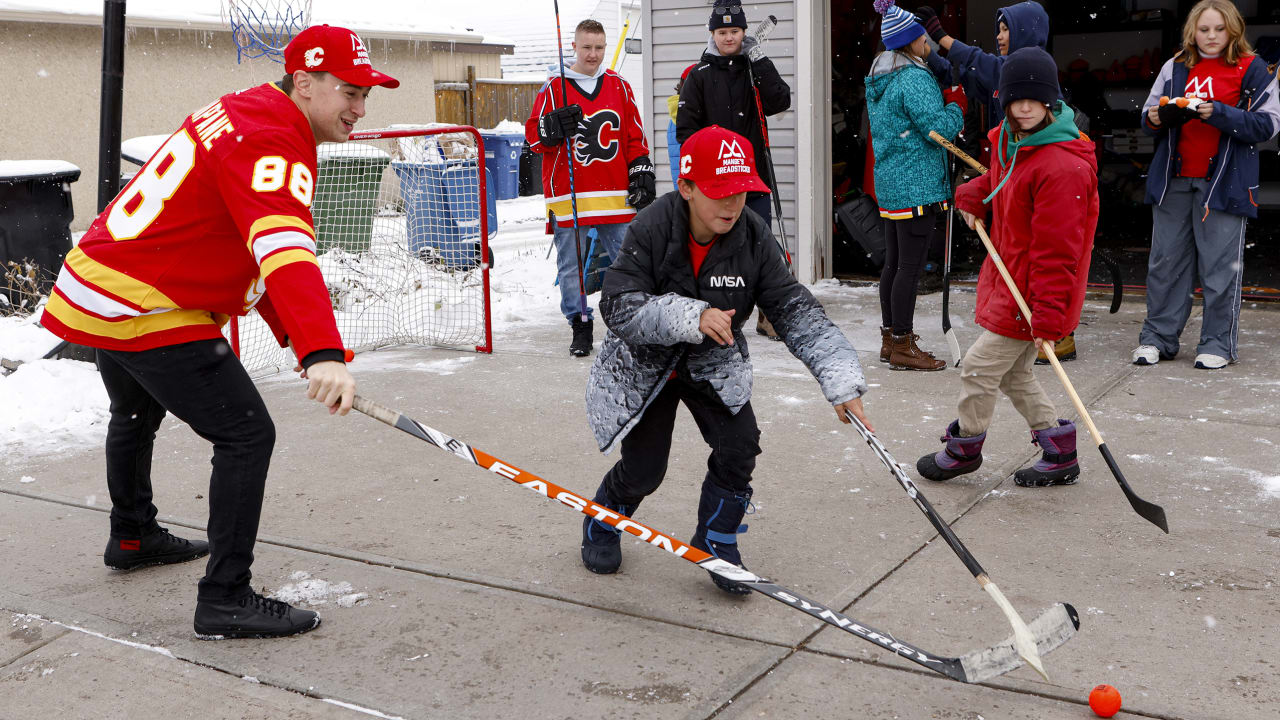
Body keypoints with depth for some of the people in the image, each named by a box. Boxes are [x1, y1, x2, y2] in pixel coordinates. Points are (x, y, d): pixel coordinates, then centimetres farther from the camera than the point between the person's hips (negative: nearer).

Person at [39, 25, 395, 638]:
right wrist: (322, 353, -50)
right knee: (247, 434, -8)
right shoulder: (270, 145, -19)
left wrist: (294, 336, 13)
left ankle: (132, 537, 54)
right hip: (153, 316, -11)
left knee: (138, 414, 31)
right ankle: (224, 600, -4)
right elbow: (284, 251, -38)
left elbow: (257, 250, 17)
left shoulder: (239, 113, 13)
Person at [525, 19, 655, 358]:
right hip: (568, 194, -2)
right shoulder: (553, 88, 1)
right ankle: (580, 326, 15)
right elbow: (533, 135, 0)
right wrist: (554, 127, -19)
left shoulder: (619, 86, 10)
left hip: (615, 196, 2)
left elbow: (635, 136, 12)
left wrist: (642, 173, 6)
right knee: (571, 263, 2)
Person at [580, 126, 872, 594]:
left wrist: (840, 380, -28)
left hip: (714, 363, 3)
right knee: (643, 470, -2)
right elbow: (619, 307, -31)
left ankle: (716, 541, 11)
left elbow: (794, 310, -19)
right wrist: (692, 317, -45)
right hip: (645, 363, -3)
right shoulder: (651, 231, -26)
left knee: (740, 445, -14)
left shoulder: (753, 238, -17)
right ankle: (602, 522, 33)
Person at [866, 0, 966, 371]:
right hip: (917, 186, -10)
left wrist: (942, 102, 12)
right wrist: (955, 105, 1)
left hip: (888, 185, 10)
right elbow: (939, 129, -18)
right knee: (910, 266, -5)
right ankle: (903, 348, 0)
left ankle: (890, 339, 22)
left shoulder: (878, 81, 15)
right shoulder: (914, 79, -16)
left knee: (893, 263, 14)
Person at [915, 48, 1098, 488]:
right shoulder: (1008, 140, 3)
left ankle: (964, 449, 23)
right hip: (1008, 277, 9)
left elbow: (1056, 252, -26)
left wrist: (1047, 315, -26)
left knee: (979, 368, 1)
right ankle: (1060, 454, 29)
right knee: (1014, 374, 17)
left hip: (1033, 293, -9)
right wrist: (974, 196, 7)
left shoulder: (1065, 167, -25)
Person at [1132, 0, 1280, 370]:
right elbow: (1148, 116, 15)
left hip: (1224, 181, -3)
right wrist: (1154, 119, -9)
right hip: (1173, 179, 3)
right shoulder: (1175, 68, 11)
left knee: (1220, 265, 0)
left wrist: (1219, 113, -19)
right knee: (1165, 261, 6)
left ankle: (1218, 343, 10)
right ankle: (1158, 338, 15)